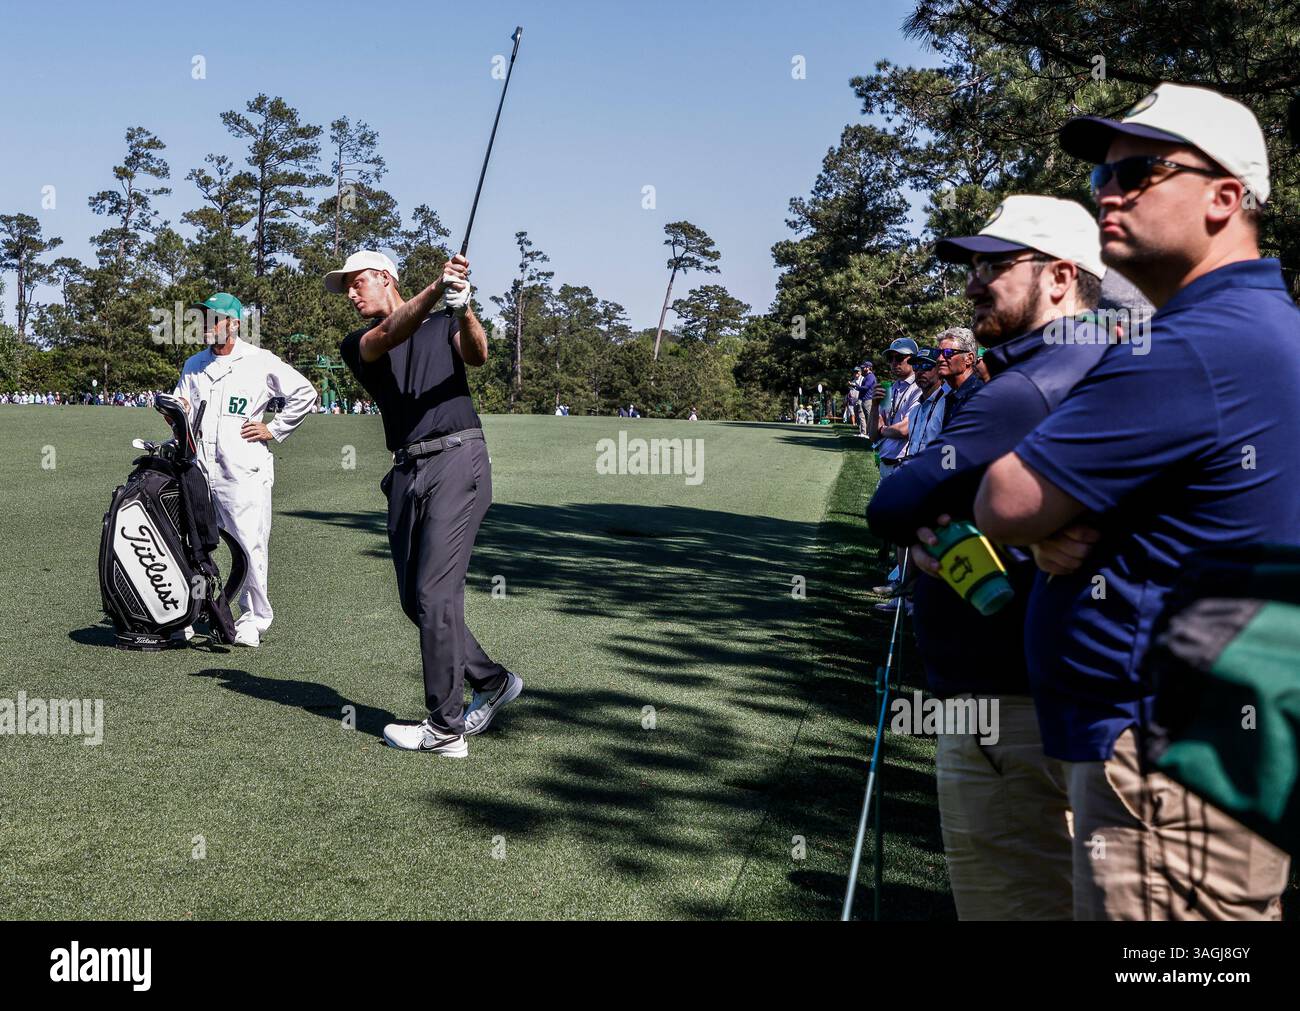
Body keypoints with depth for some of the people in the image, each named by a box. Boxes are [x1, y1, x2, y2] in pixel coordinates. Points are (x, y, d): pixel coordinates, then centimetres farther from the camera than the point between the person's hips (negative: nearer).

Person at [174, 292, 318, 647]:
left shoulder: (259, 361, 2)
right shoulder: (193, 365, 19)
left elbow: (305, 393, 4)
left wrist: (274, 429, 1)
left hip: (244, 471, -5)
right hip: (199, 469, 5)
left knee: (250, 547, -5)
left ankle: (253, 618, 5)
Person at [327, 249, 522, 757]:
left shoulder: (443, 325, 12)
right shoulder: (357, 344, 16)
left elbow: (477, 355, -10)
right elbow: (389, 336, -8)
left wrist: (463, 310, -31)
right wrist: (436, 288, -25)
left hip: (457, 459, -5)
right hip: (407, 472, 5)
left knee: (435, 593, -12)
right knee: (414, 599, 6)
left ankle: (446, 727, -7)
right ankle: (491, 681, 24)